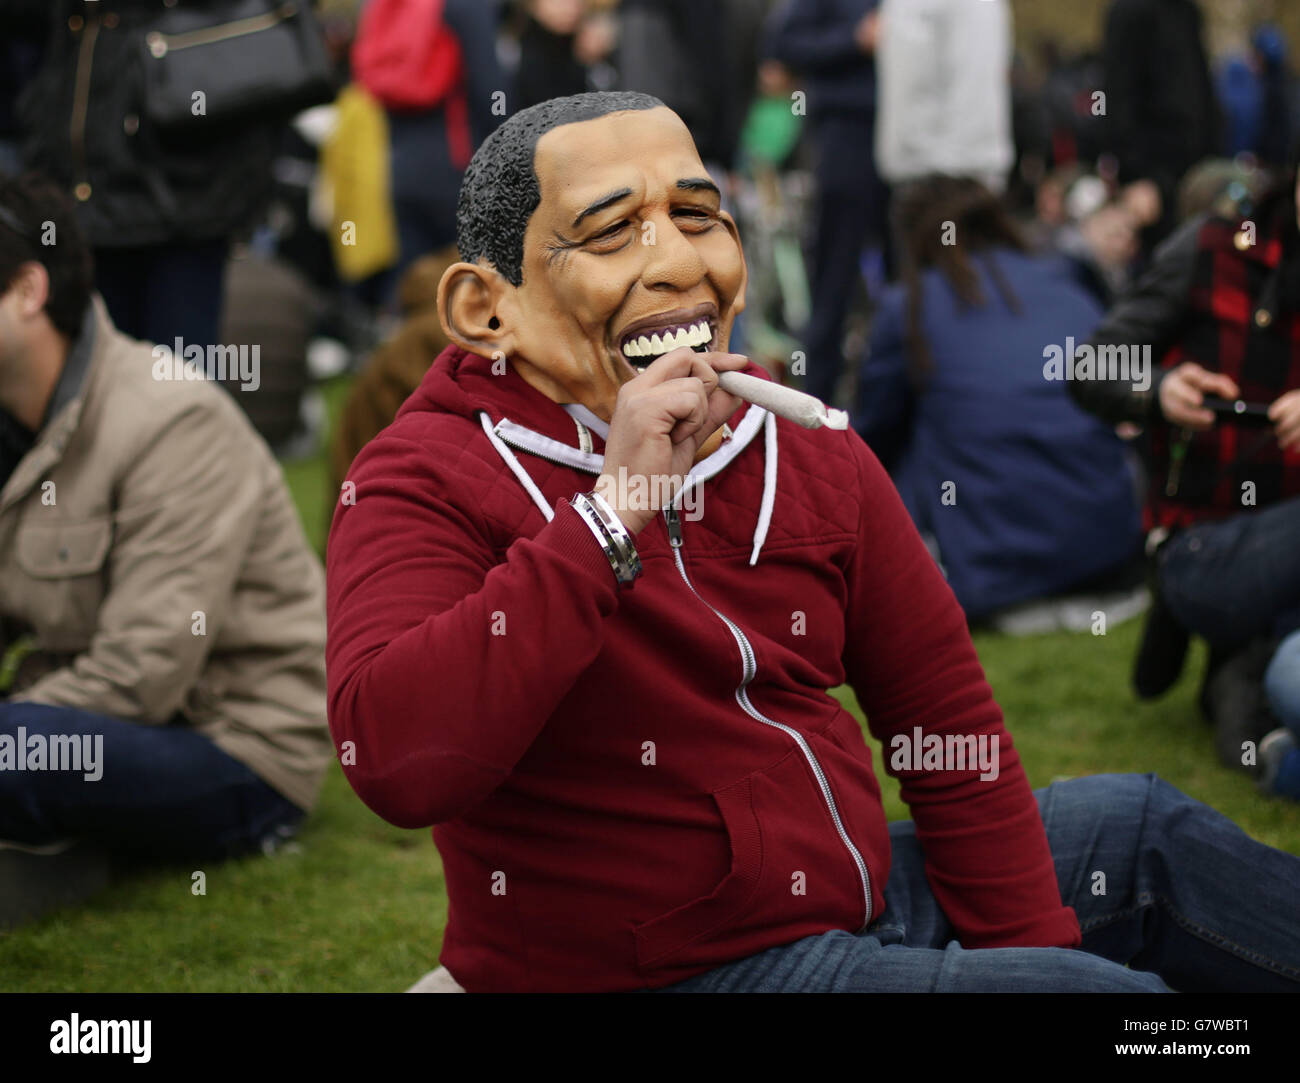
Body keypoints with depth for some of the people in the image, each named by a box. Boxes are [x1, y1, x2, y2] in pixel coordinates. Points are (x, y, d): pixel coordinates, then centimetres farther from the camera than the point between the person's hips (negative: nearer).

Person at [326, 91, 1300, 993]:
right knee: (1116, 987, -15)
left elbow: (952, 730, 9)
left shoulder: (809, 450, 3)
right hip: (664, 968, -7)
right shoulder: (430, 480, -16)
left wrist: (1036, 946, 1)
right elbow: (396, 764, -35)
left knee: (1148, 828, 18)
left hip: (867, 896, 8)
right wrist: (615, 507, -33)